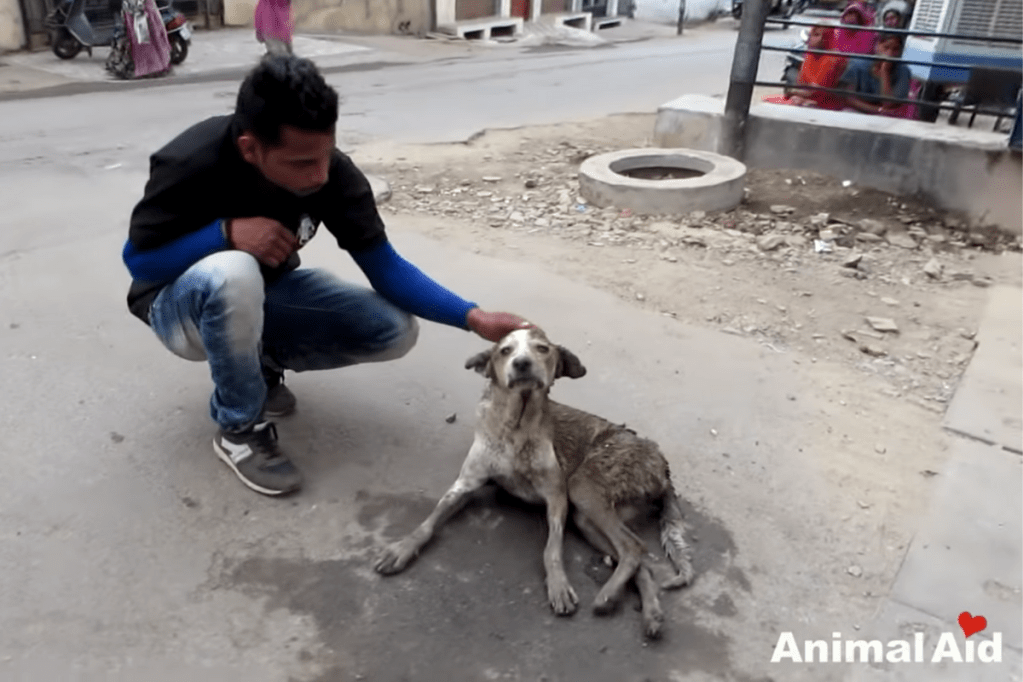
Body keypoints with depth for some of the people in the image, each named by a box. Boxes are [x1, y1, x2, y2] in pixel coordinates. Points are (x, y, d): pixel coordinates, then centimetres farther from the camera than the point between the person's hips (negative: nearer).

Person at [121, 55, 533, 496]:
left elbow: (385, 266, -19)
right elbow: (138, 259, -18)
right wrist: (226, 233, -36)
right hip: (183, 303, -3)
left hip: (266, 294, 4)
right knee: (232, 273, -40)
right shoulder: (190, 163, -30)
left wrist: (472, 317, -30)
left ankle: (259, 362, 6)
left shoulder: (334, 173, -22)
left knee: (395, 329, -15)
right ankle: (240, 429, -15)